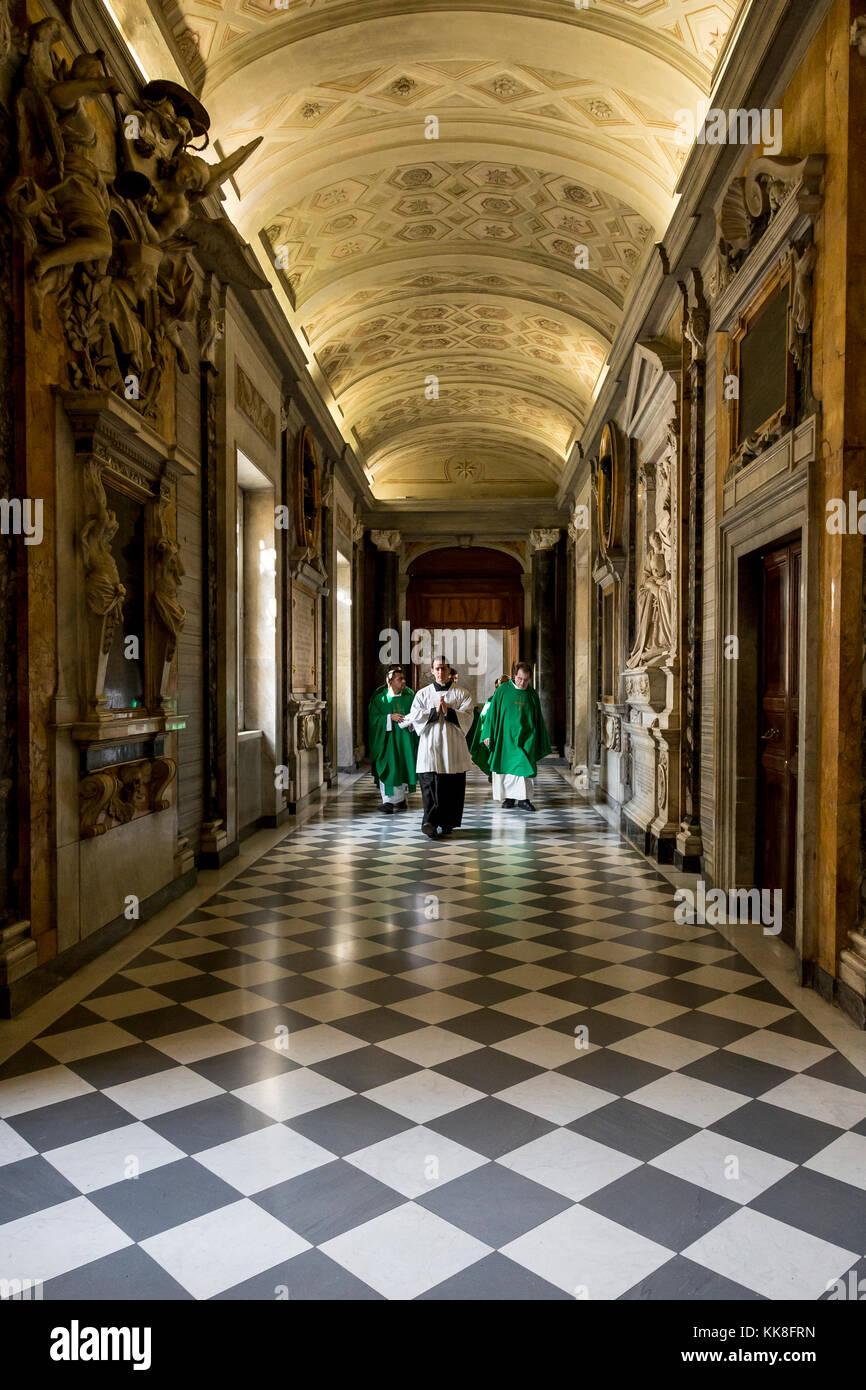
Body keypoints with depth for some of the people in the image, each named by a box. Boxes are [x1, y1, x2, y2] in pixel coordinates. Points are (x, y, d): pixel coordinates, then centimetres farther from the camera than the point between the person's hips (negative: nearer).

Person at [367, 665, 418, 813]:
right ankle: (388, 801, -9)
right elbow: (373, 718, -5)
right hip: (387, 737, -3)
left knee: (404, 766, 8)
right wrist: (390, 717, -17)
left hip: (405, 737, 3)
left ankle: (402, 798, 23)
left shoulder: (409, 695, 3)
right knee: (388, 767, -11)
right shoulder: (380, 697, -4)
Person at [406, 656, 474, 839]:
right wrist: (434, 711, -11)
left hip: (453, 747, 0)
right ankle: (430, 822, -13)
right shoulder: (423, 694, 11)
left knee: (453, 787, 2)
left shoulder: (461, 693, 8)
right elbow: (414, 717, 1)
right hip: (430, 746, 0)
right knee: (431, 785, -11)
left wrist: (448, 711, -17)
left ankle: (447, 823, 13)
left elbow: (467, 717, -3)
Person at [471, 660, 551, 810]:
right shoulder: (502, 691, -2)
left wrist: (539, 744, 11)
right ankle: (508, 797, 12)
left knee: (524, 766, -8)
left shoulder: (532, 694, 5)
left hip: (525, 737, 1)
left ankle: (523, 798, -4)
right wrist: (488, 735, -5)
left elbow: (538, 719, 12)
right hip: (505, 736, -1)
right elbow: (492, 712, 0)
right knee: (506, 766, 2)